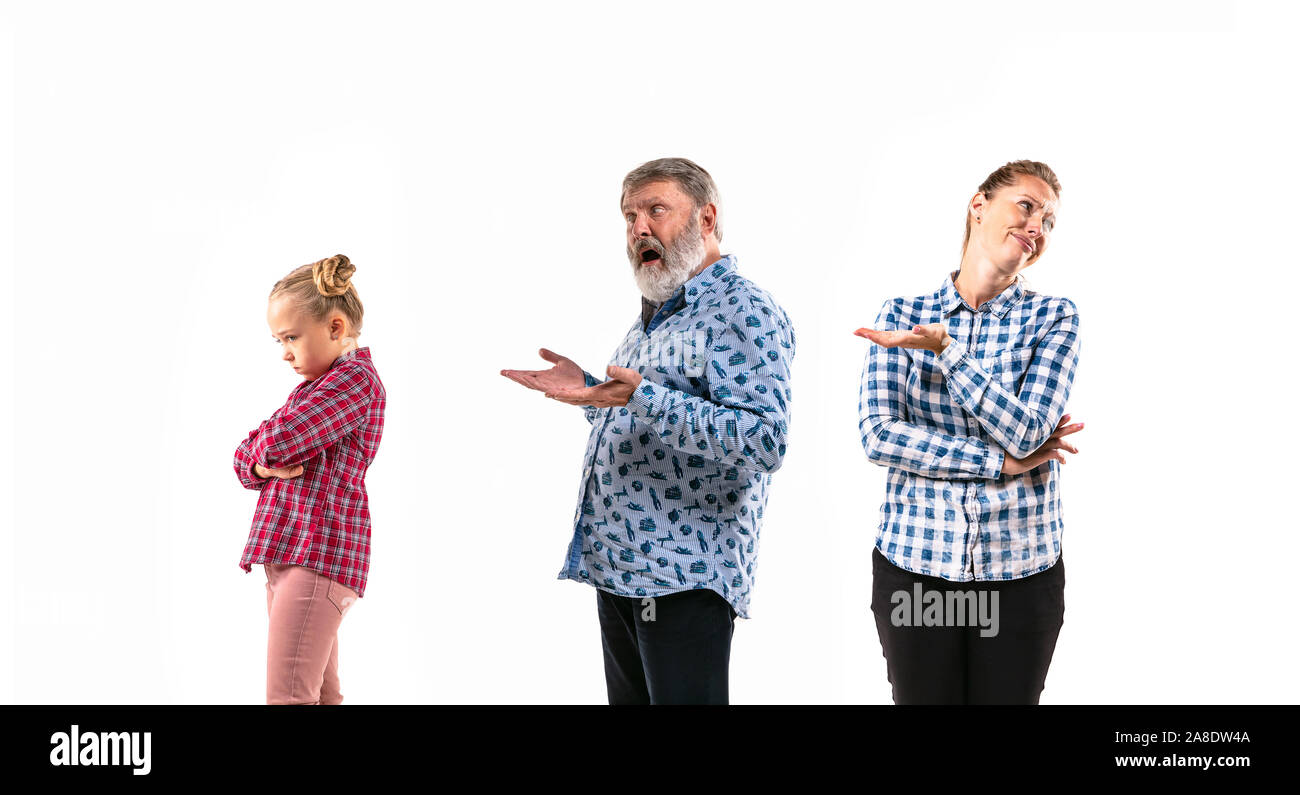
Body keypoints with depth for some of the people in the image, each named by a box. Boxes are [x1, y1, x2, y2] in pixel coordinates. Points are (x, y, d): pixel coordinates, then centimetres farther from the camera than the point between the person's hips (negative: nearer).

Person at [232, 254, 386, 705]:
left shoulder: (355, 378, -8)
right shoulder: (316, 385, 24)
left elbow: (281, 439, -21)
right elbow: (243, 459, 22)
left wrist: (264, 446, 4)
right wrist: (264, 464, -2)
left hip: (318, 553, -10)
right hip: (286, 551, 10)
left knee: (287, 698, -16)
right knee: (320, 694, 8)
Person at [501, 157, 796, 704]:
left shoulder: (744, 312, -11)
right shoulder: (655, 314, 20)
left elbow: (765, 441, -25)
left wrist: (643, 397, -30)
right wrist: (589, 391, 15)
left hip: (685, 577, -9)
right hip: (615, 566, 10)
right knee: (627, 698, 14)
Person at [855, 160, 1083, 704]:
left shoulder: (1053, 318, 2)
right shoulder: (903, 314, 3)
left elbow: (1026, 431, -12)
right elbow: (878, 434, -8)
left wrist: (945, 349, -18)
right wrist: (1002, 462, -13)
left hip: (1021, 571, 0)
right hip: (913, 560, 0)